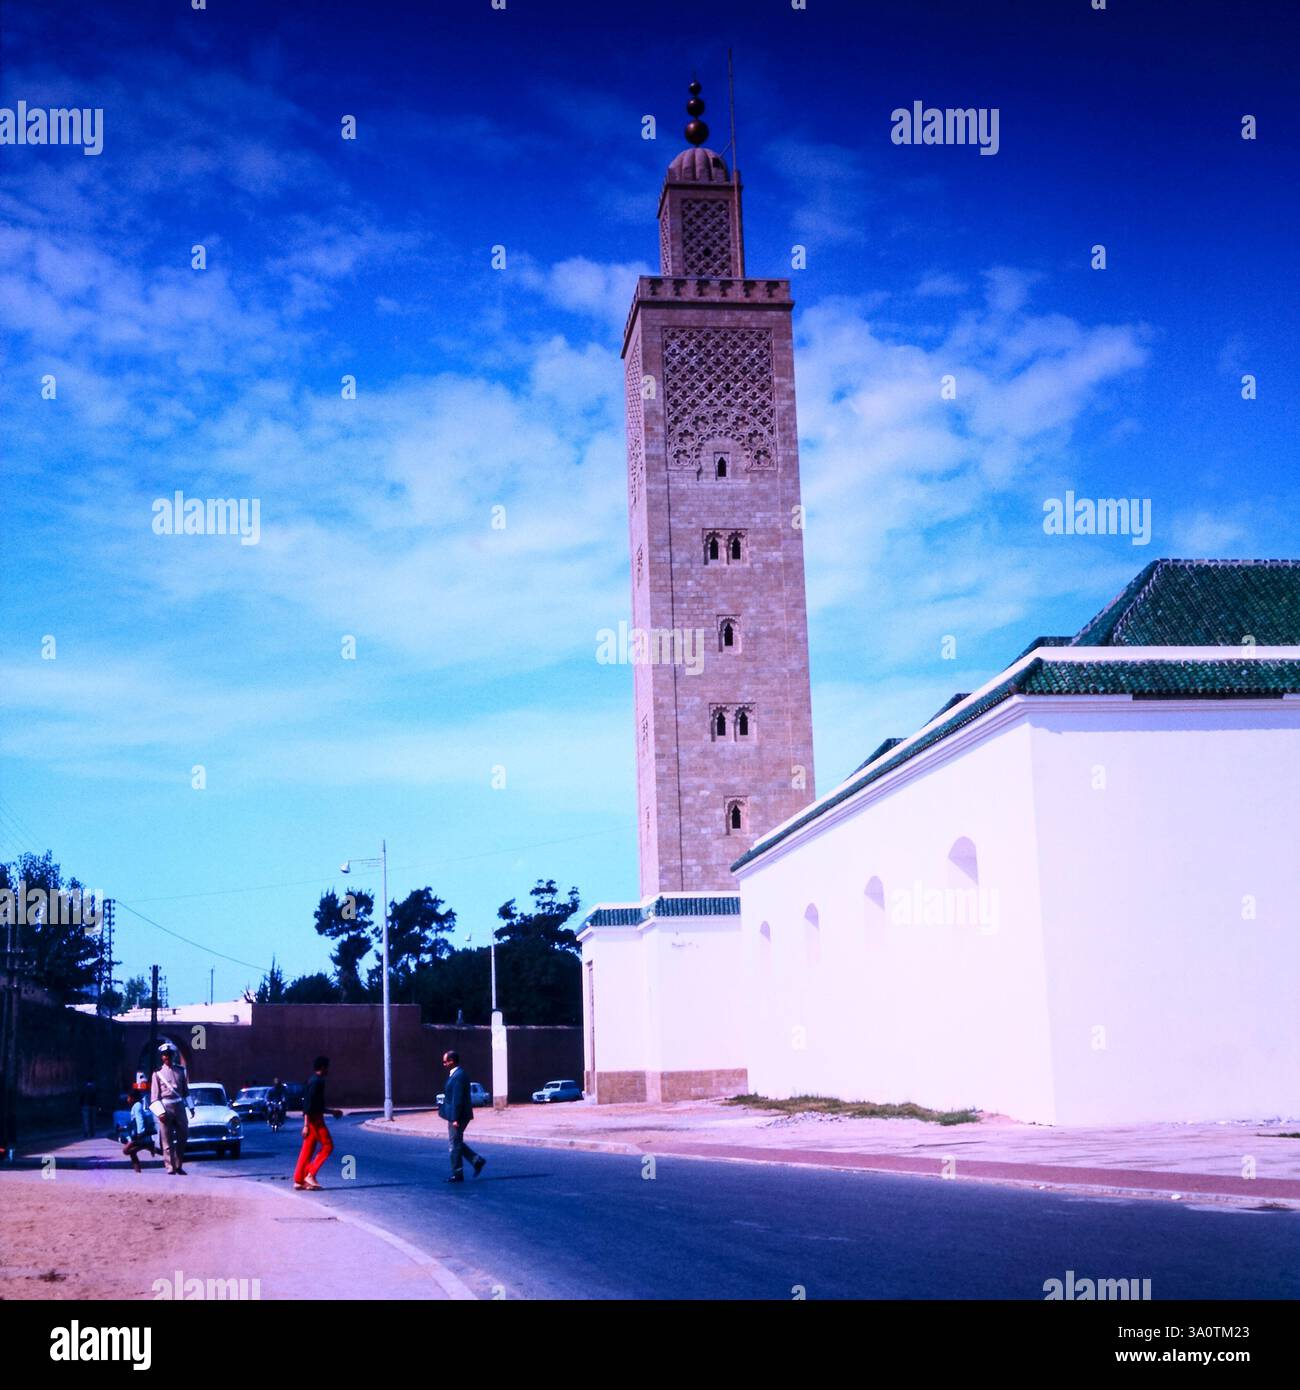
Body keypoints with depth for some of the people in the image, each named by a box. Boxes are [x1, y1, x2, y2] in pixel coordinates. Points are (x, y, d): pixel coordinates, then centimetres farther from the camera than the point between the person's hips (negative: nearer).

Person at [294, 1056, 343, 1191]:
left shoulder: (314, 1081, 17)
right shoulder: (317, 1082, -14)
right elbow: (309, 1104, -20)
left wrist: (333, 1112, 31)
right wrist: (306, 1125, -24)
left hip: (312, 1119, 10)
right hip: (315, 1119, -10)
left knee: (307, 1149, 8)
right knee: (327, 1145, -6)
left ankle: (299, 1180, 7)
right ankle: (310, 1174, -9)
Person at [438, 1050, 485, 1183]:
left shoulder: (458, 1076, -19)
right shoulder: (456, 1074, 13)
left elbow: (457, 1099, -23)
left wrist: (455, 1119, -23)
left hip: (457, 1116, -10)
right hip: (455, 1116, 10)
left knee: (455, 1144, -1)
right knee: (455, 1143, 17)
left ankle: (457, 1174, 6)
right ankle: (477, 1160, 16)